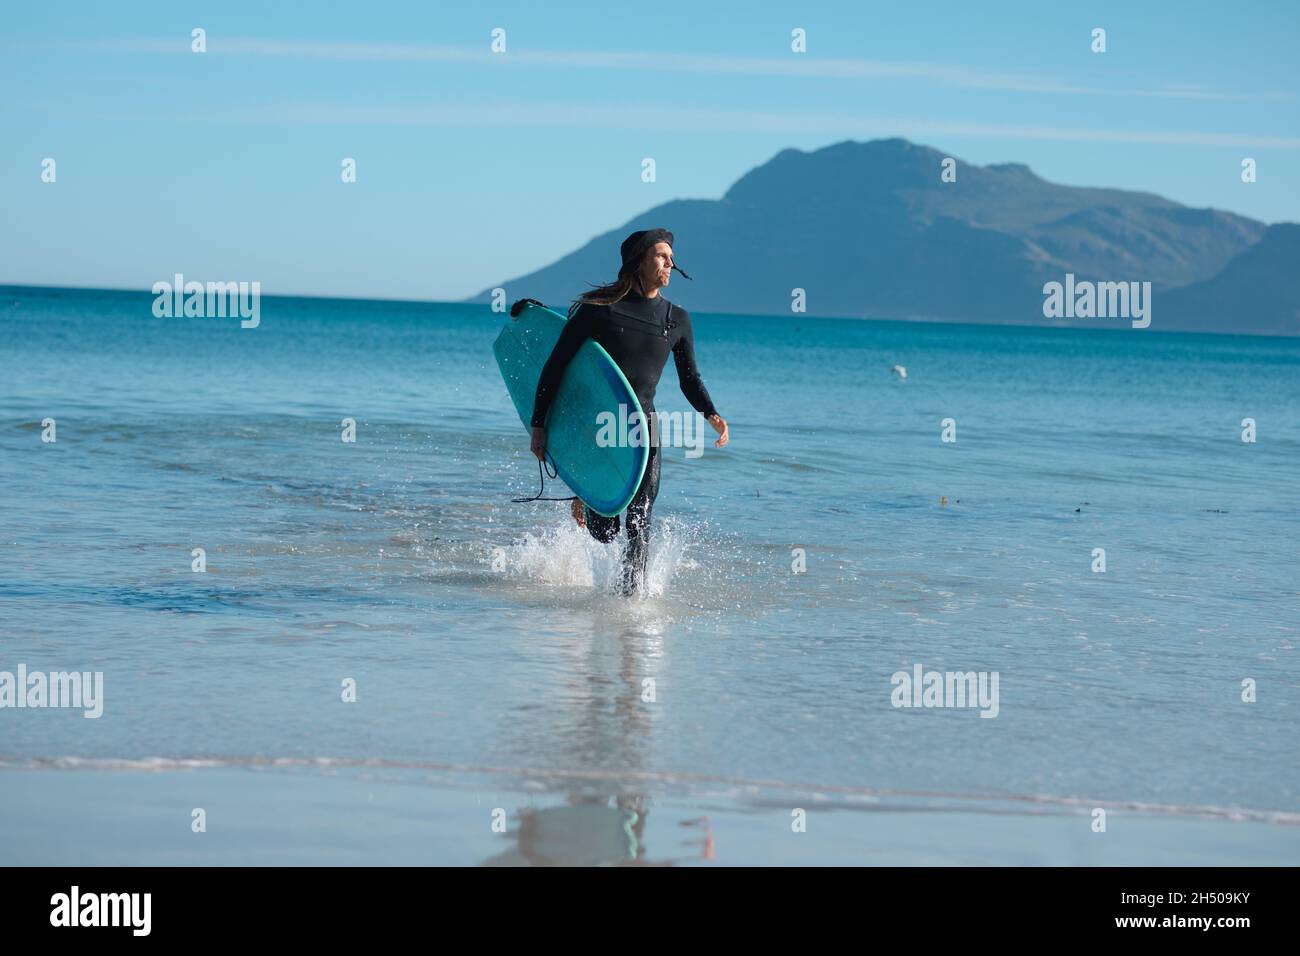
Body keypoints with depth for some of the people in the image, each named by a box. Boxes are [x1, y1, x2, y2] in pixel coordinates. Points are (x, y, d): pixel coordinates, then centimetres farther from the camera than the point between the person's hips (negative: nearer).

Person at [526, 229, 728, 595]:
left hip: (644, 429, 3)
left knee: (638, 524, -7)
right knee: (604, 532, 1)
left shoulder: (677, 319, 7)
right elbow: (555, 365, -2)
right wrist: (538, 424, -6)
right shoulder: (600, 308, -5)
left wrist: (711, 415, -2)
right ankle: (586, 499, 36)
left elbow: (689, 379, 18)